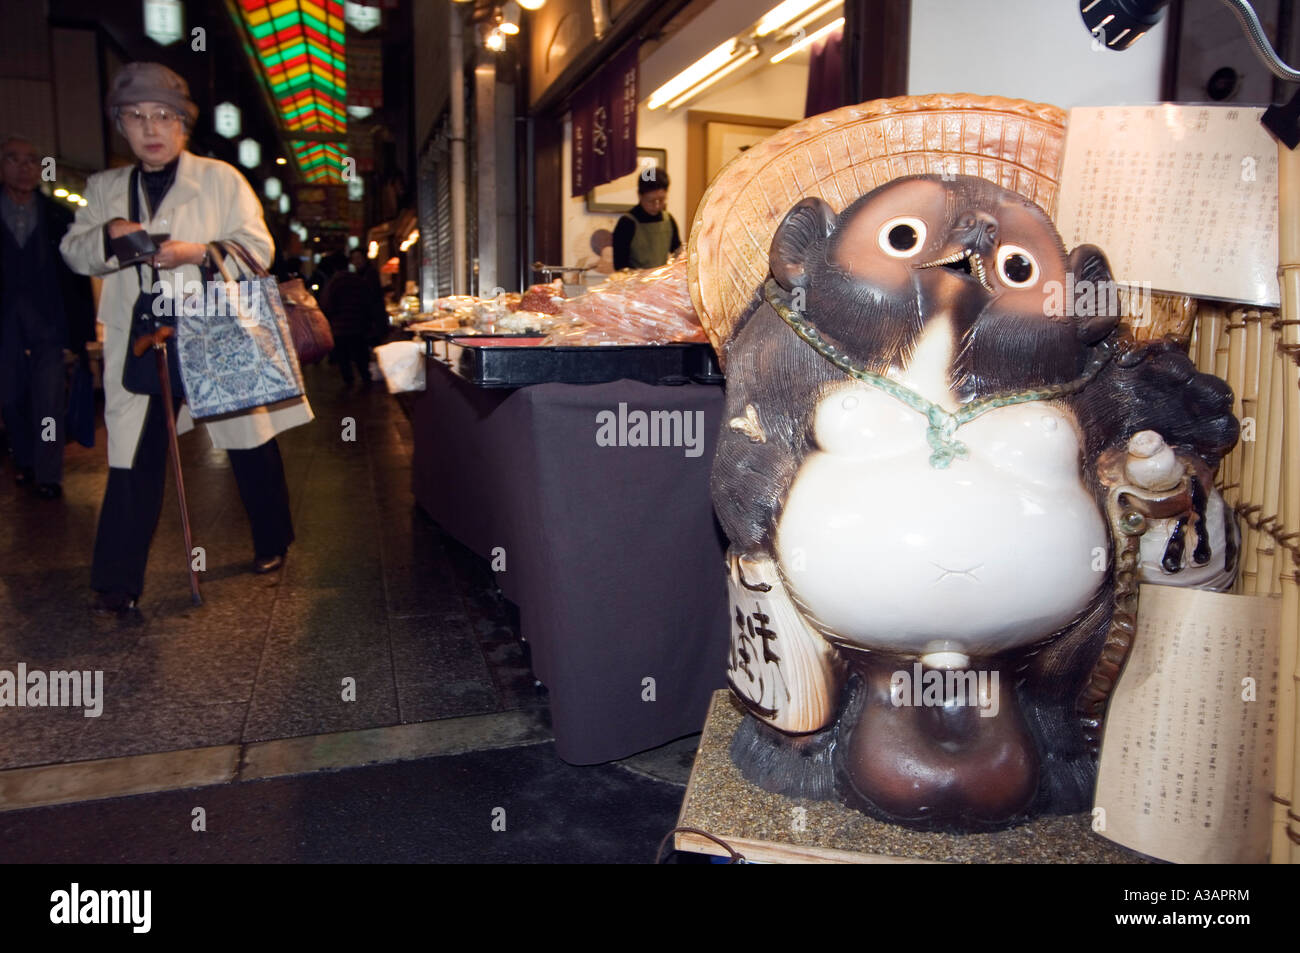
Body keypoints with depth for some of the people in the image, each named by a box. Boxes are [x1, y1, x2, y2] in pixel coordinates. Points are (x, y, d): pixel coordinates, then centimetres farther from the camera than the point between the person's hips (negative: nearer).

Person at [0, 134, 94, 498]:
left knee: (48, 402, -3)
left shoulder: (58, 216, 4)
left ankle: (48, 475, 4)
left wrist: (81, 325, -1)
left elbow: (77, 270, 3)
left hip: (47, 322, -1)